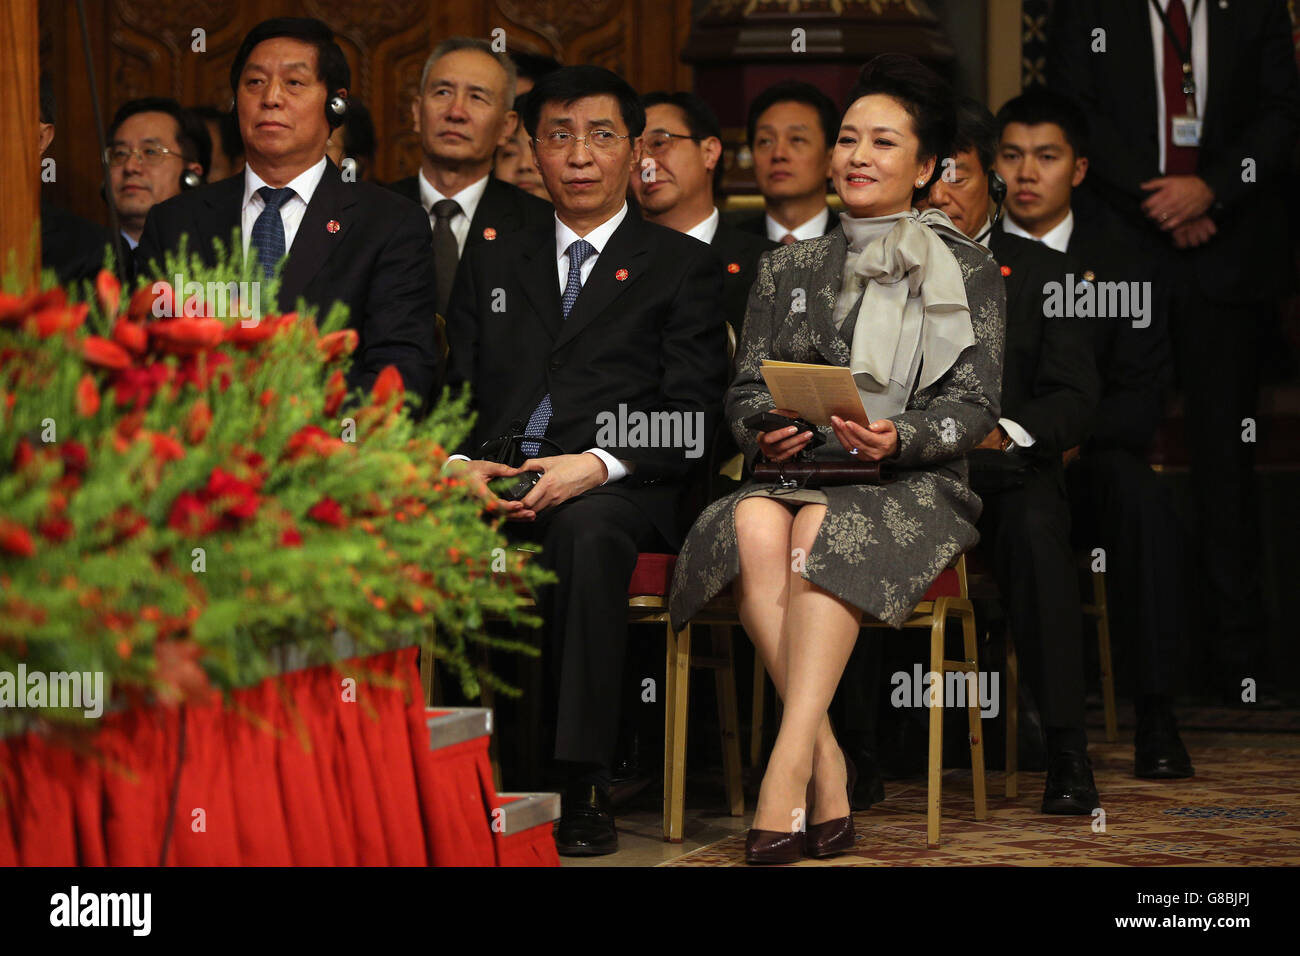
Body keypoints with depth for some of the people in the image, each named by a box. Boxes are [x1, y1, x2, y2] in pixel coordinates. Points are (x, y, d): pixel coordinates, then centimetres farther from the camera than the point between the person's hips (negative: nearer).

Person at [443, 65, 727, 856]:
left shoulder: (683, 265, 14)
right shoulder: (494, 263, 25)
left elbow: (690, 414, 3)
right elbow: (456, 388, 18)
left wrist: (596, 465, -15)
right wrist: (461, 463, -5)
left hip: (618, 491, -3)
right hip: (497, 485, 3)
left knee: (585, 528, -40)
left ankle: (584, 784, -39)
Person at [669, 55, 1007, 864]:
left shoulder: (967, 272, 11)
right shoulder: (788, 270, 21)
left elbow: (973, 405, 1)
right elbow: (745, 389, 15)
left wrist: (899, 436, -19)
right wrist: (765, 430, -9)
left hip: (910, 485, -3)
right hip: (796, 472, 3)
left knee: (824, 530, -37)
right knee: (755, 527, -34)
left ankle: (788, 768, -44)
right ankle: (828, 764, -33)